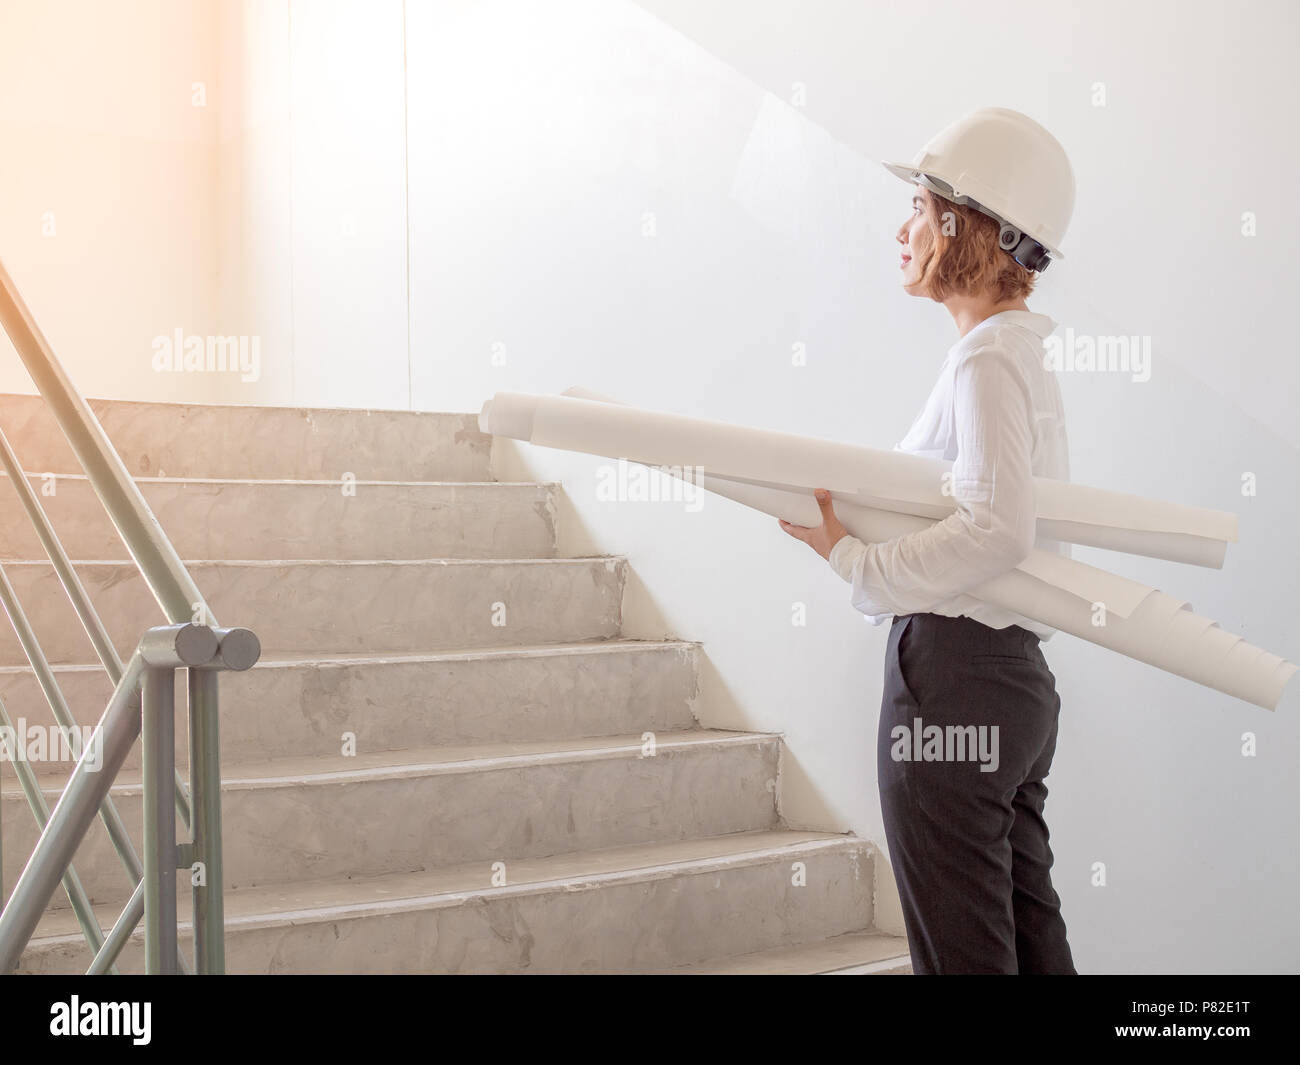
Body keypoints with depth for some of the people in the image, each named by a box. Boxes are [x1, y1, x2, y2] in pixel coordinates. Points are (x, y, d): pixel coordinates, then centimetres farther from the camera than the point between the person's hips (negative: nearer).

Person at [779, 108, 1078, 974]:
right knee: (1029, 938, 16)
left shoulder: (988, 360, -14)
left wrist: (854, 561, -18)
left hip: (954, 682, -10)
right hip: (1015, 681, 10)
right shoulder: (1026, 355, 14)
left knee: (963, 950, 1)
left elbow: (993, 531, -28)